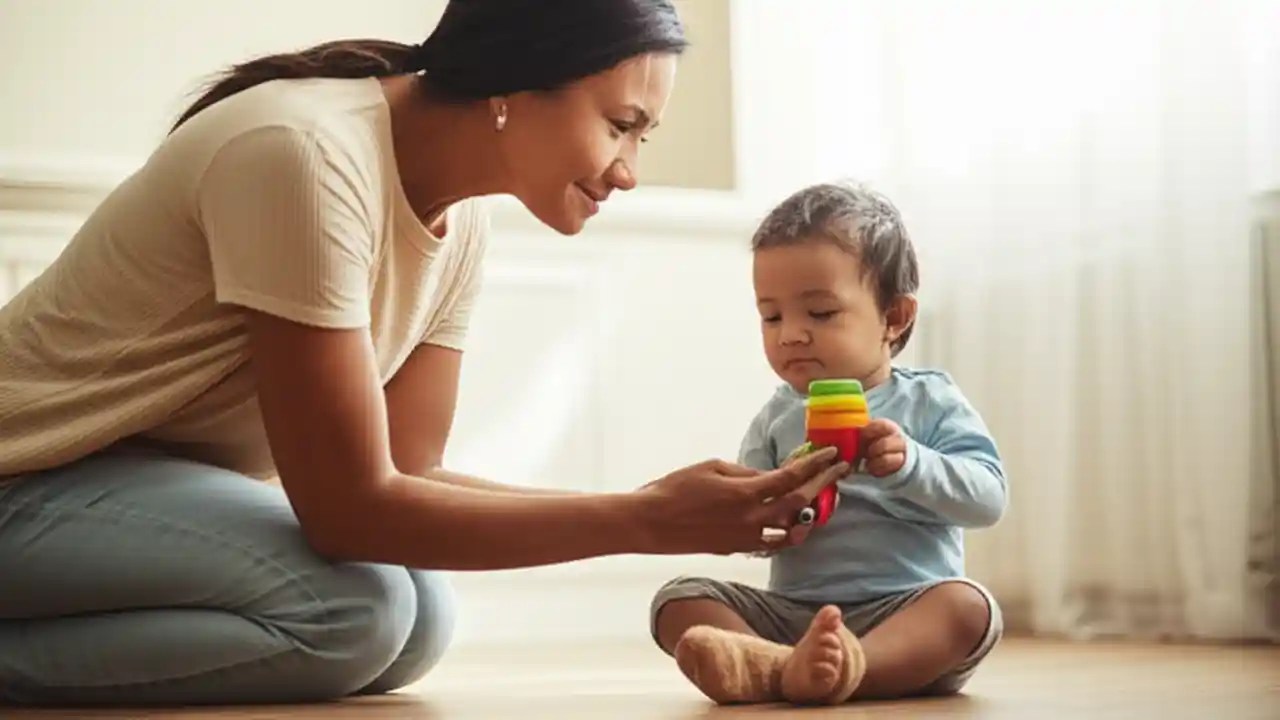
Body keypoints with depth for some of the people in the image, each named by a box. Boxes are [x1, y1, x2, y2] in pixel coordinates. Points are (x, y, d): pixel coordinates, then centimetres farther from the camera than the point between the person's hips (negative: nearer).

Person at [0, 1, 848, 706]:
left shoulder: (461, 218, -2)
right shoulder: (309, 158, -28)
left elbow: (401, 472, -3)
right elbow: (350, 510, -28)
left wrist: (667, 509, -14)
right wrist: (646, 519, -26)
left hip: (173, 482, 9)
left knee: (419, 621, -9)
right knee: (353, 610, -26)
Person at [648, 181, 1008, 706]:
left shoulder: (929, 402, 4)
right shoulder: (775, 420, 11)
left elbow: (987, 497, -6)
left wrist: (909, 464, -23)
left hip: (905, 612, -2)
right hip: (790, 613, 2)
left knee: (969, 606, -31)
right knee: (679, 599, -16)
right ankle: (771, 662, -47)